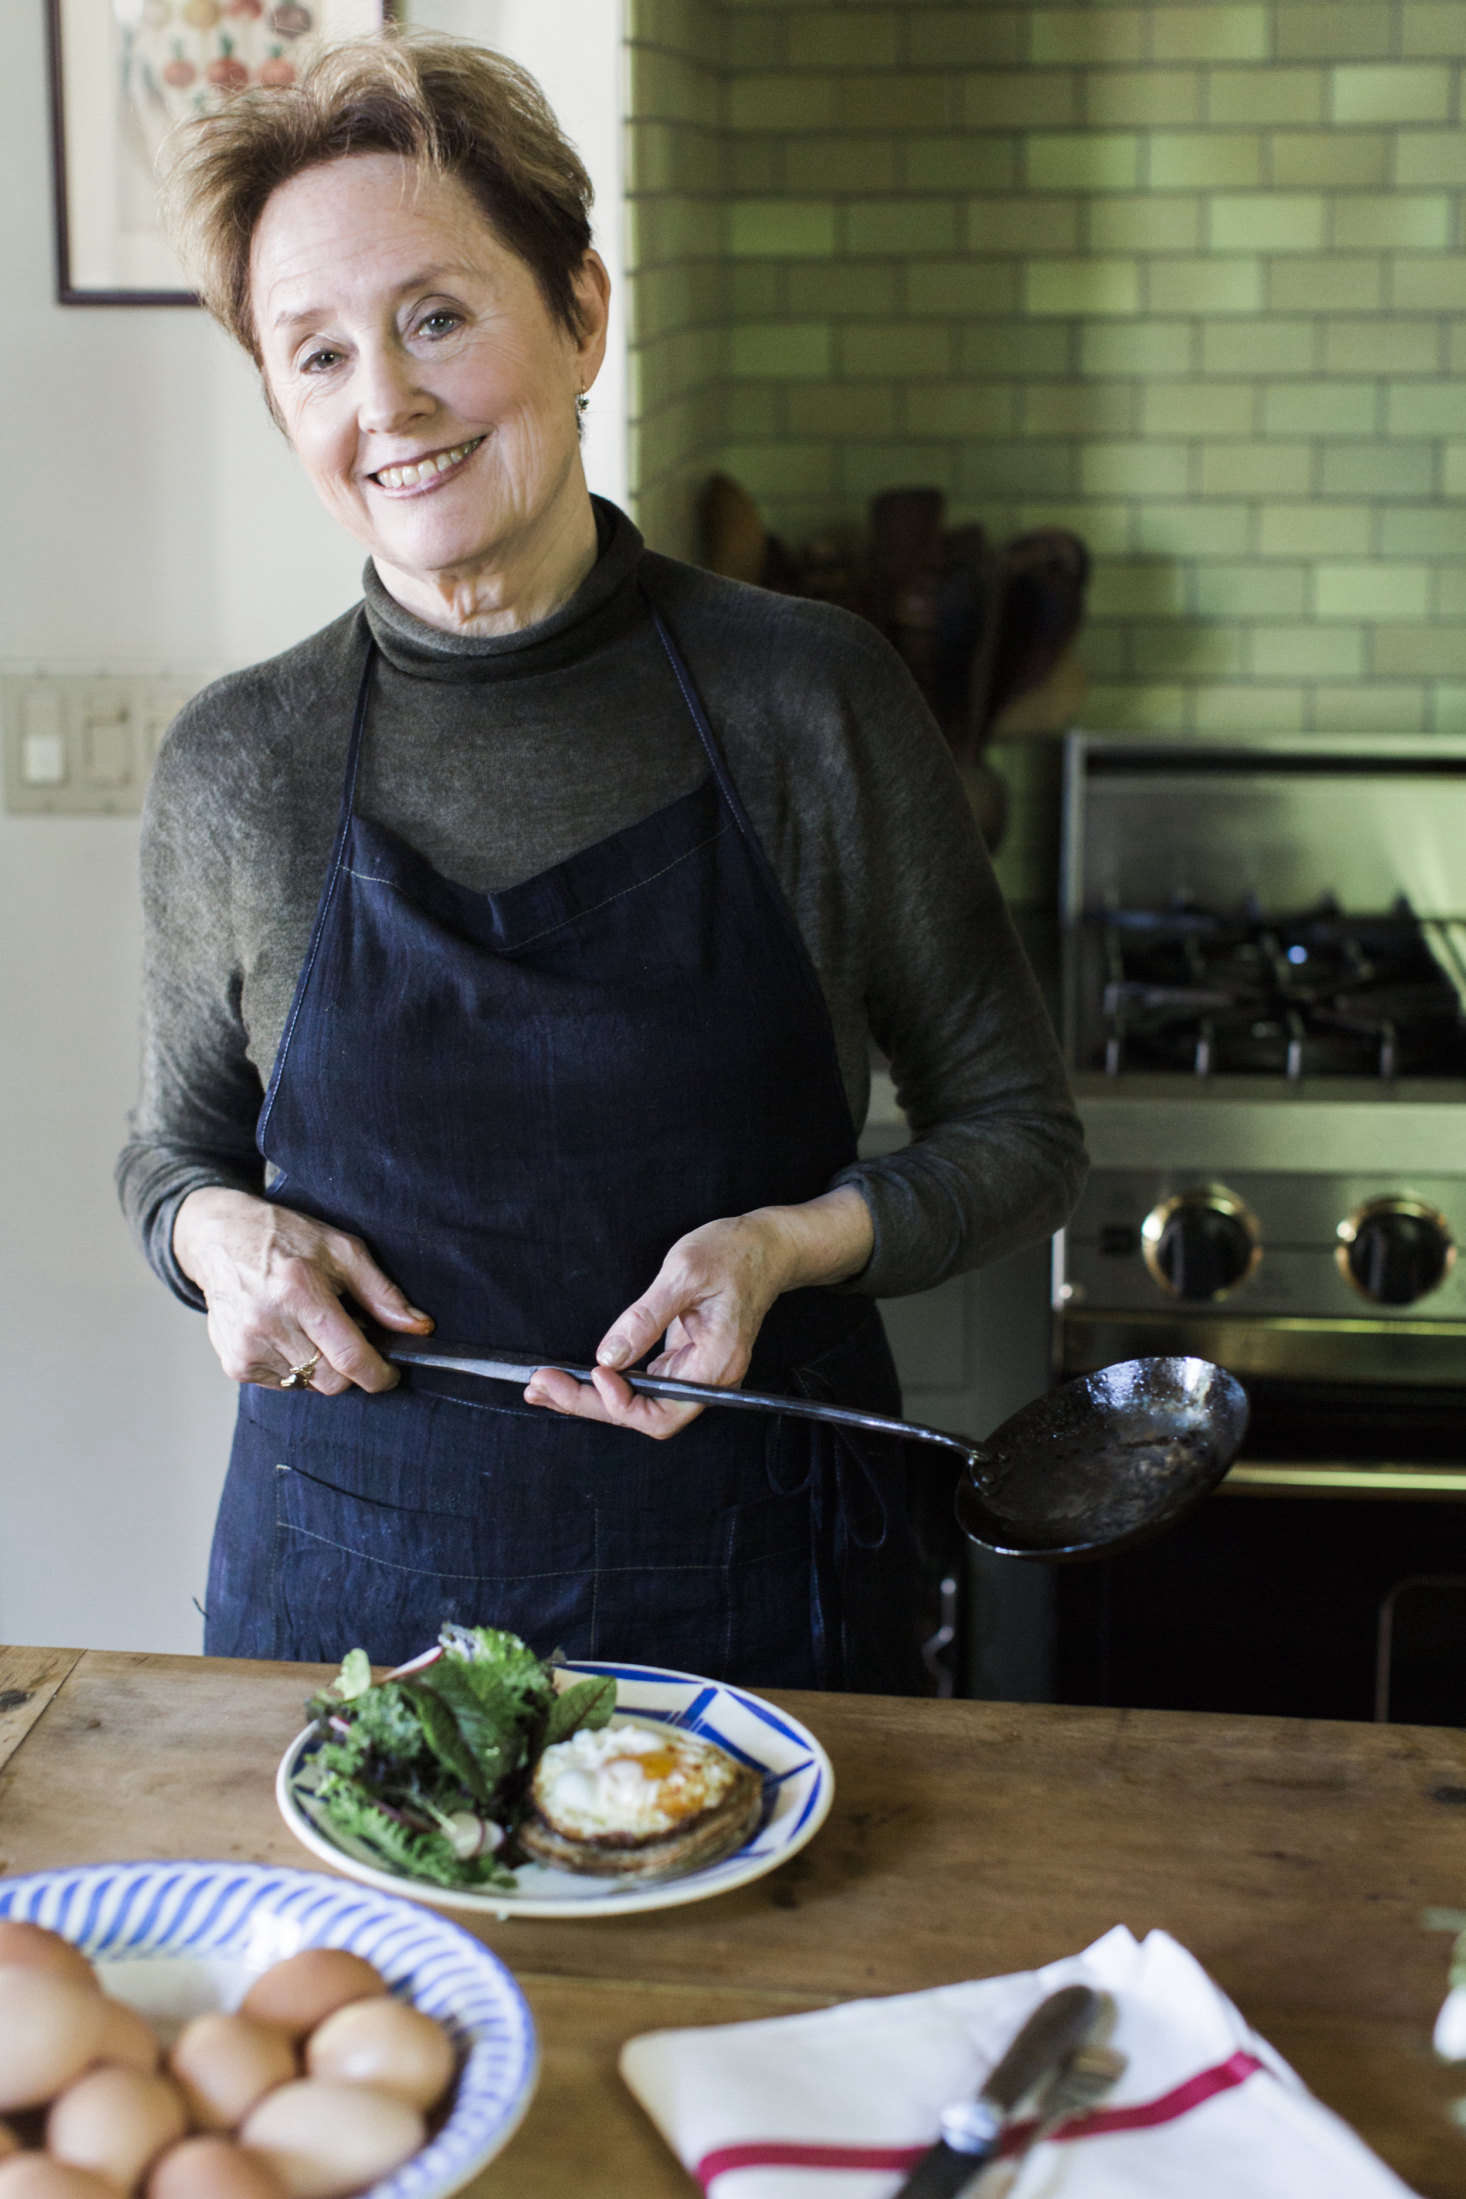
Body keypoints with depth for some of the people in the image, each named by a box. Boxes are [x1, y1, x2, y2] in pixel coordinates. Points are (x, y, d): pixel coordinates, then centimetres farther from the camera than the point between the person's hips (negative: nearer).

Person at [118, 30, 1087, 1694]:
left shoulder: (811, 703, -9)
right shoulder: (236, 768, -5)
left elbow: (1016, 1135, -1)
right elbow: (175, 1147, 10)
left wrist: (791, 1242, -18)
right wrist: (221, 1231, -11)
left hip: (762, 1578, -1)